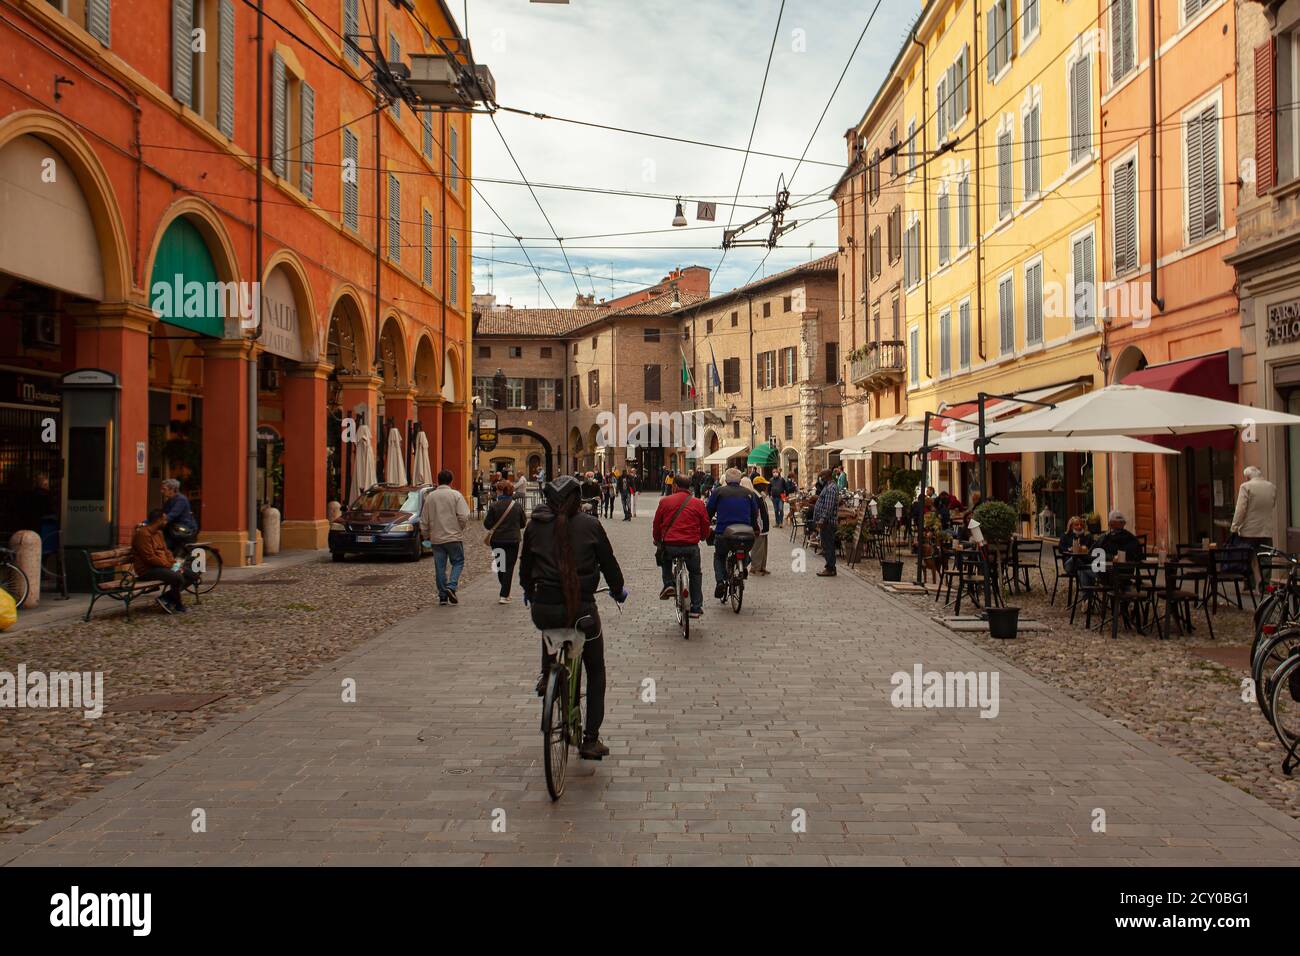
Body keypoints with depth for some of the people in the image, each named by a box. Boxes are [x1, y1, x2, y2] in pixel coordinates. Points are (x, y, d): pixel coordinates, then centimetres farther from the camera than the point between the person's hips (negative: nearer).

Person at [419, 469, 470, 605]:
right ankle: (451, 586, -10)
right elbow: (463, 516, -13)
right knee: (458, 562, 10)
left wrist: (426, 535, 20)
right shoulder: (456, 495, -6)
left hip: (436, 538, 3)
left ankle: (443, 596, 10)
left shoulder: (430, 497, 3)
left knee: (439, 567, 8)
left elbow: (424, 520, 7)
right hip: (454, 537, -3)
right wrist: (460, 528, 5)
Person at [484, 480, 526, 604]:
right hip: (513, 540, 0)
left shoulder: (495, 505, -11)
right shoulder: (518, 505, -5)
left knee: (500, 566, 18)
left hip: (497, 540, 0)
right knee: (509, 567, 4)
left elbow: (487, 524, -9)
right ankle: (504, 595, -3)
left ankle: (505, 592, 27)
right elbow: (523, 523, 4)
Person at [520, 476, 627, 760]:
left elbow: (525, 566, 14)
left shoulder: (534, 526, 3)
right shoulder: (590, 525, -3)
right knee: (595, 671, 17)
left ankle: (546, 675, 30)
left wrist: (528, 591, 35)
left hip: (543, 608, 2)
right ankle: (590, 740, 14)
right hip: (582, 609, -2)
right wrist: (618, 590, 24)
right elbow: (608, 562, 4)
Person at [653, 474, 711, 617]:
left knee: (665, 559, 34)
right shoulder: (698, 503, 3)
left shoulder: (665, 501, 1)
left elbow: (656, 524, 9)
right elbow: (705, 529, 9)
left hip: (669, 545, 0)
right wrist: (700, 537, 32)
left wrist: (656, 540, 28)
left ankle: (668, 584, 12)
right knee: (695, 573, 23)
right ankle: (696, 608, 20)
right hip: (691, 547, 0)